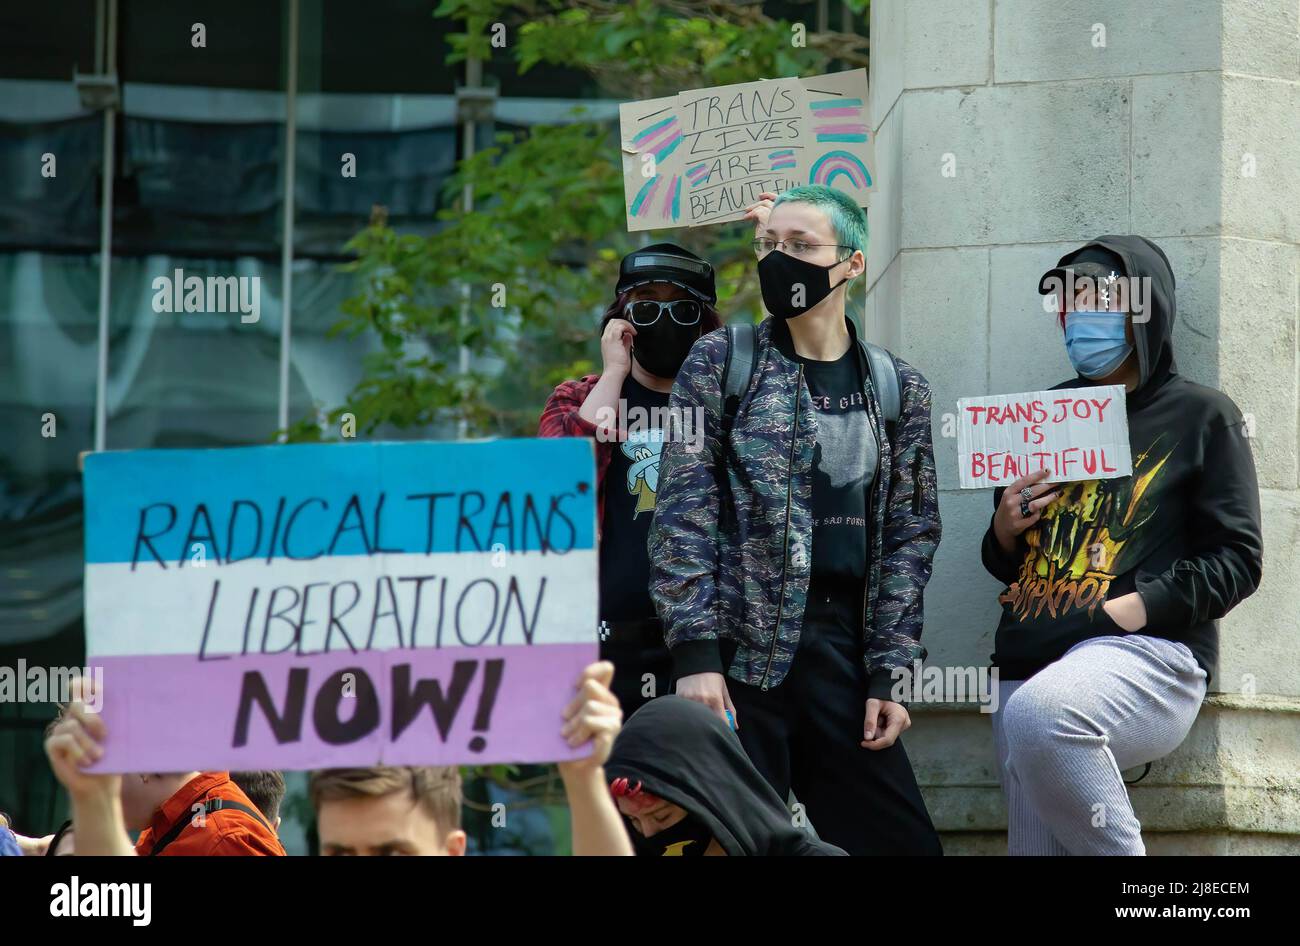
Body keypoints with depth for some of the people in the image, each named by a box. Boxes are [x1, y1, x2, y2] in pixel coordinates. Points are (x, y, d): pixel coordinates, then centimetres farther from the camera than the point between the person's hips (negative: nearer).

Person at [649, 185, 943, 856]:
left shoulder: (898, 388, 11)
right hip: (739, 649, -2)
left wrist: (886, 674, 2)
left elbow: (909, 535, 11)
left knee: (901, 843, -2)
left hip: (845, 650, 3)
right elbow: (681, 517, -1)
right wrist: (695, 656, -11)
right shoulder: (719, 363, 4)